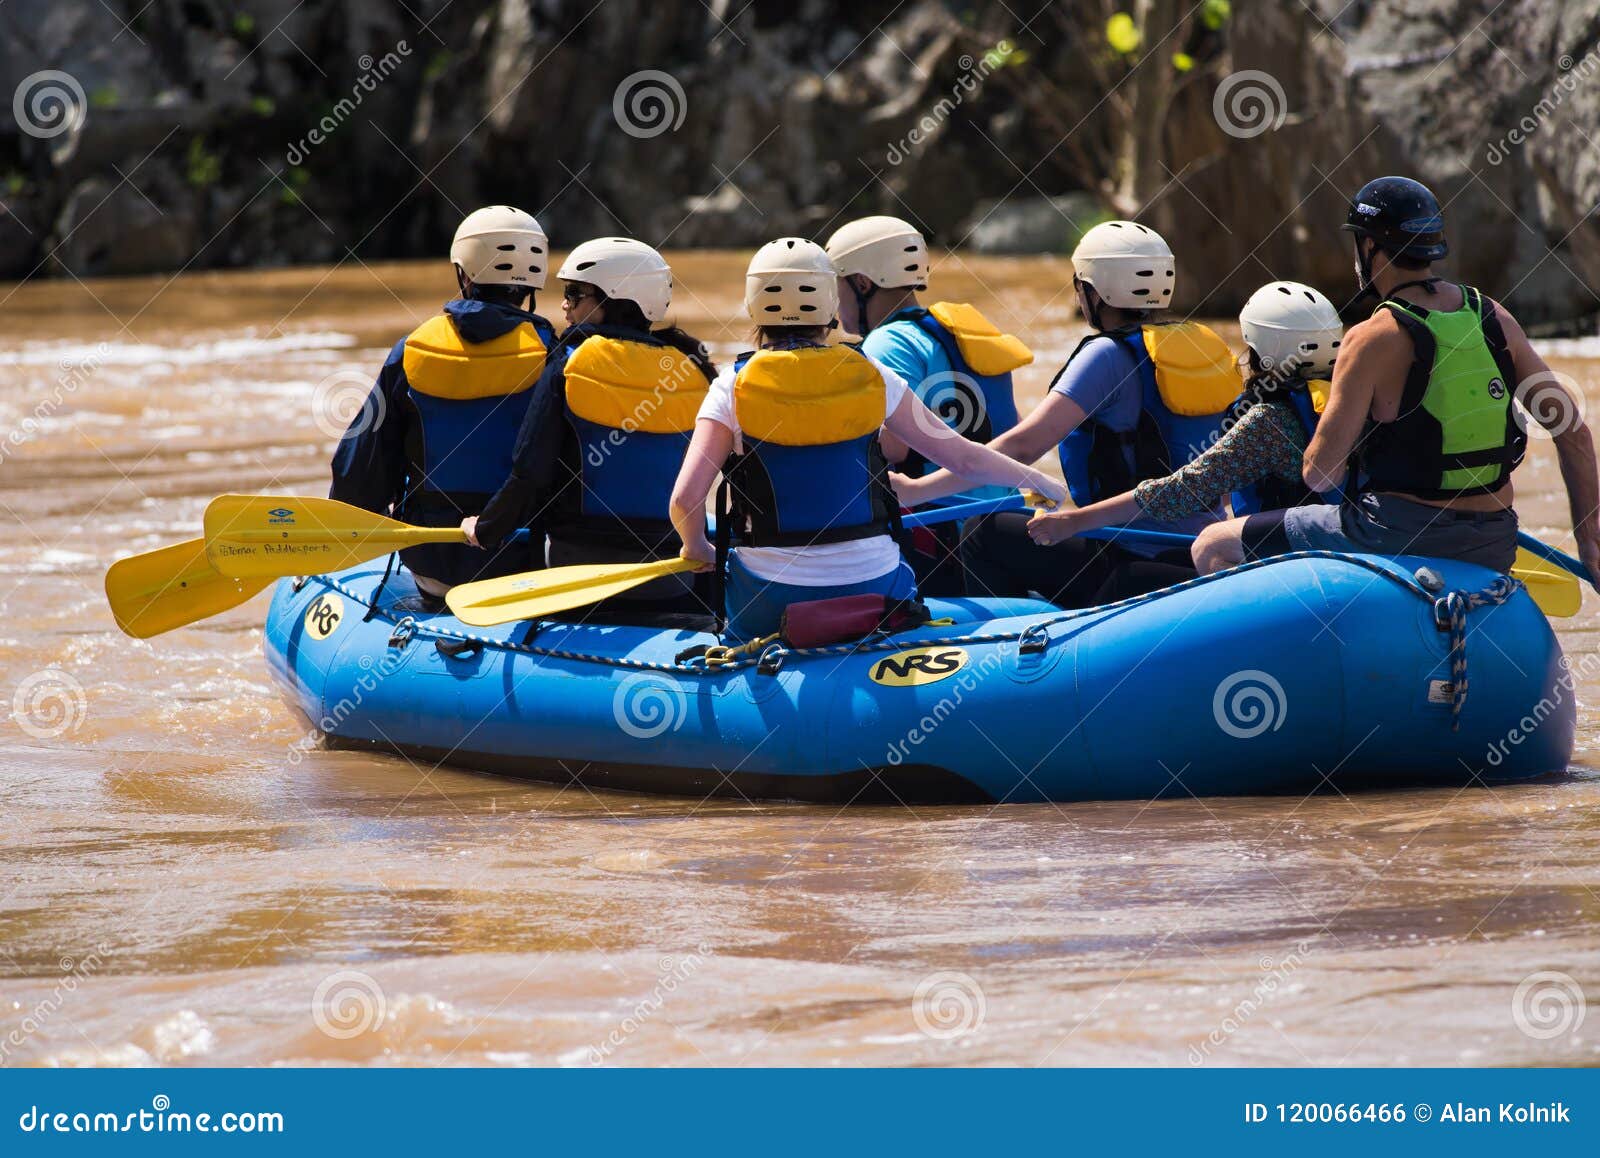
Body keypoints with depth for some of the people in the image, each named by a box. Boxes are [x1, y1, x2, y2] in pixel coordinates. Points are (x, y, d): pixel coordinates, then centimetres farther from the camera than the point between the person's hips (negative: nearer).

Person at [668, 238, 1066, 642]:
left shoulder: (733, 387, -6)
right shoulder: (871, 378, 0)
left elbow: (685, 497, -13)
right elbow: (965, 458, 6)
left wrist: (697, 549, 9)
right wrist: (1039, 480, 23)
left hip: (767, 597, -1)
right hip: (871, 583, 1)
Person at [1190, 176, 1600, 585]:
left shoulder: (1373, 340, -12)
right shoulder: (1496, 319, 4)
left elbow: (1320, 474, -12)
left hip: (1396, 536, -6)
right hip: (1492, 548, 6)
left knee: (1213, 548, 3)